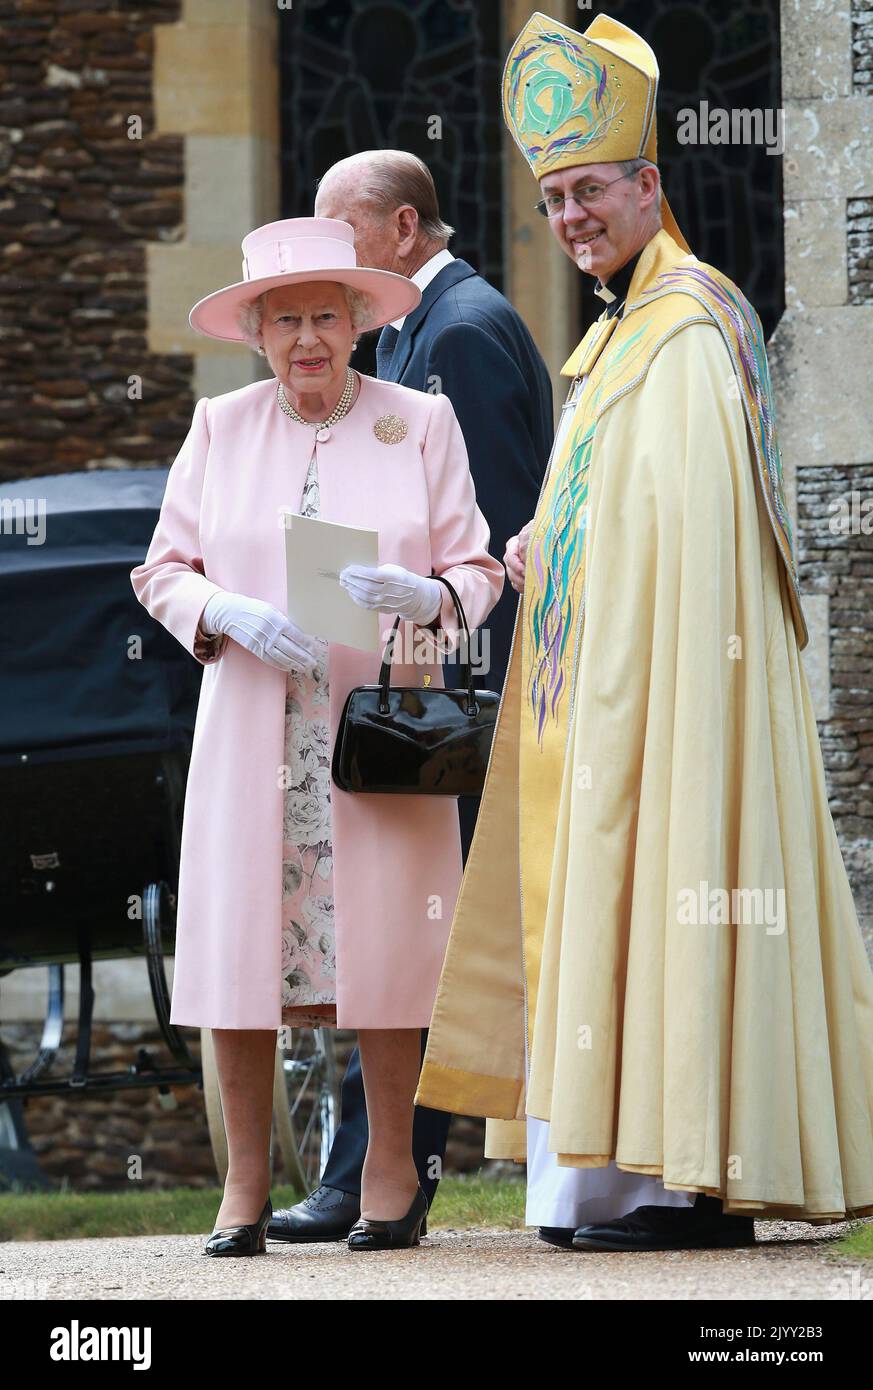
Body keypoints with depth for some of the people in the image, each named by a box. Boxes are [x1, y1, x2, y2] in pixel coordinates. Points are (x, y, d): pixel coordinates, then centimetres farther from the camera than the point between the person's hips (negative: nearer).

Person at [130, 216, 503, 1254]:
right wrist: (231, 615, -12)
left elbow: (477, 570, 5)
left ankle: (390, 1173, 4)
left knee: (382, 936, -5)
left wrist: (425, 599, -17)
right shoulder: (219, 429, 10)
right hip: (251, 730, 1)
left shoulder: (421, 425, 6)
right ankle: (245, 1181, 3)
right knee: (239, 933, -5)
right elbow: (164, 571, 9)